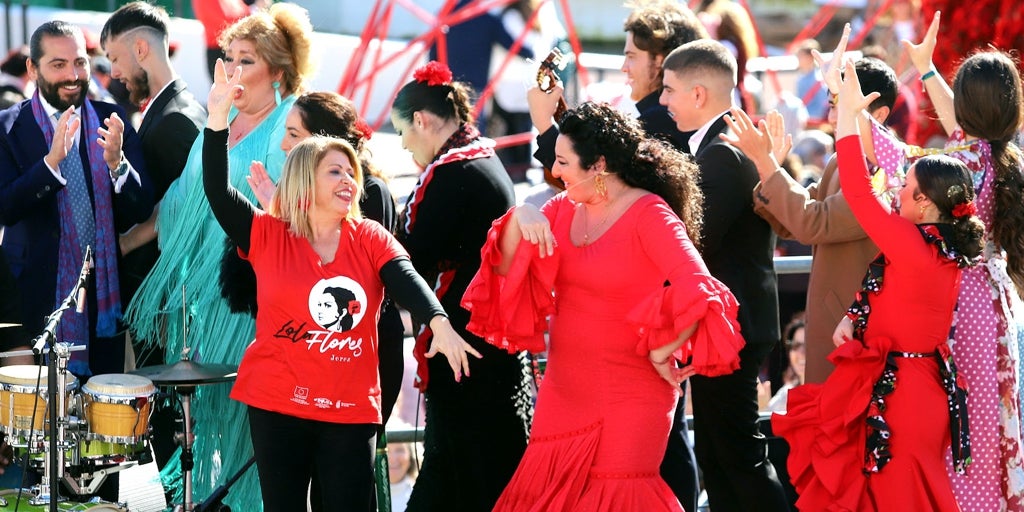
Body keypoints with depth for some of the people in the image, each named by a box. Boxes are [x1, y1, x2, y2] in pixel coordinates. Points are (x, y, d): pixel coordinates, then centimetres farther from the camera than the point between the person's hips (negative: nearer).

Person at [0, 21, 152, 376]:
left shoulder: (111, 120, 5)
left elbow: (140, 210, 0)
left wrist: (117, 162, -20)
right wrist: (52, 160, -27)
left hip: (105, 291, 2)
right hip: (38, 293, -2)